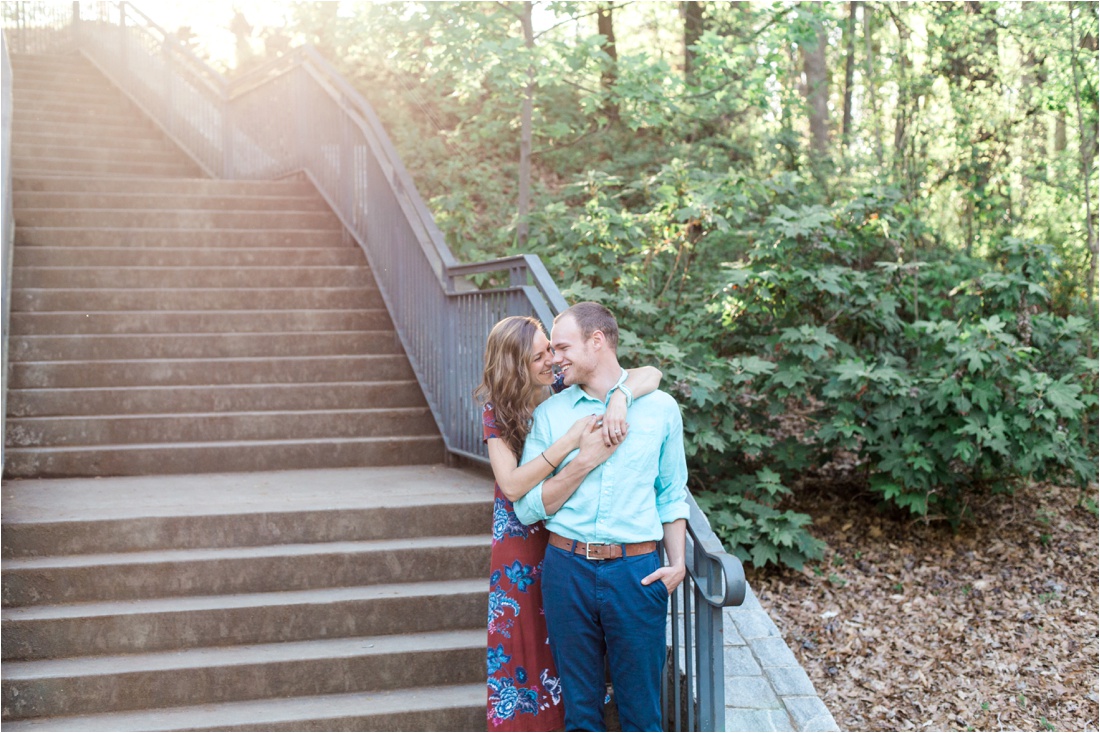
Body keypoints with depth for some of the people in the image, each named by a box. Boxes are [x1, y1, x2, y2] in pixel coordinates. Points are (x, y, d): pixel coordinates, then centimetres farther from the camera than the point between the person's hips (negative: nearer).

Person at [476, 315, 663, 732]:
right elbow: (513, 485, -26)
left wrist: (620, 397, -37)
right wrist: (571, 441, -32)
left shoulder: (564, 391, -10)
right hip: (523, 544, -1)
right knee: (525, 636, 8)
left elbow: (650, 374, -16)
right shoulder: (496, 411, -13)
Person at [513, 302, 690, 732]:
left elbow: (672, 495, 9)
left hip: (636, 570, -1)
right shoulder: (550, 413, 4)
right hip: (567, 568, 1)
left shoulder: (660, 407, 3)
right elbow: (527, 508, -1)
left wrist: (677, 563, -1)